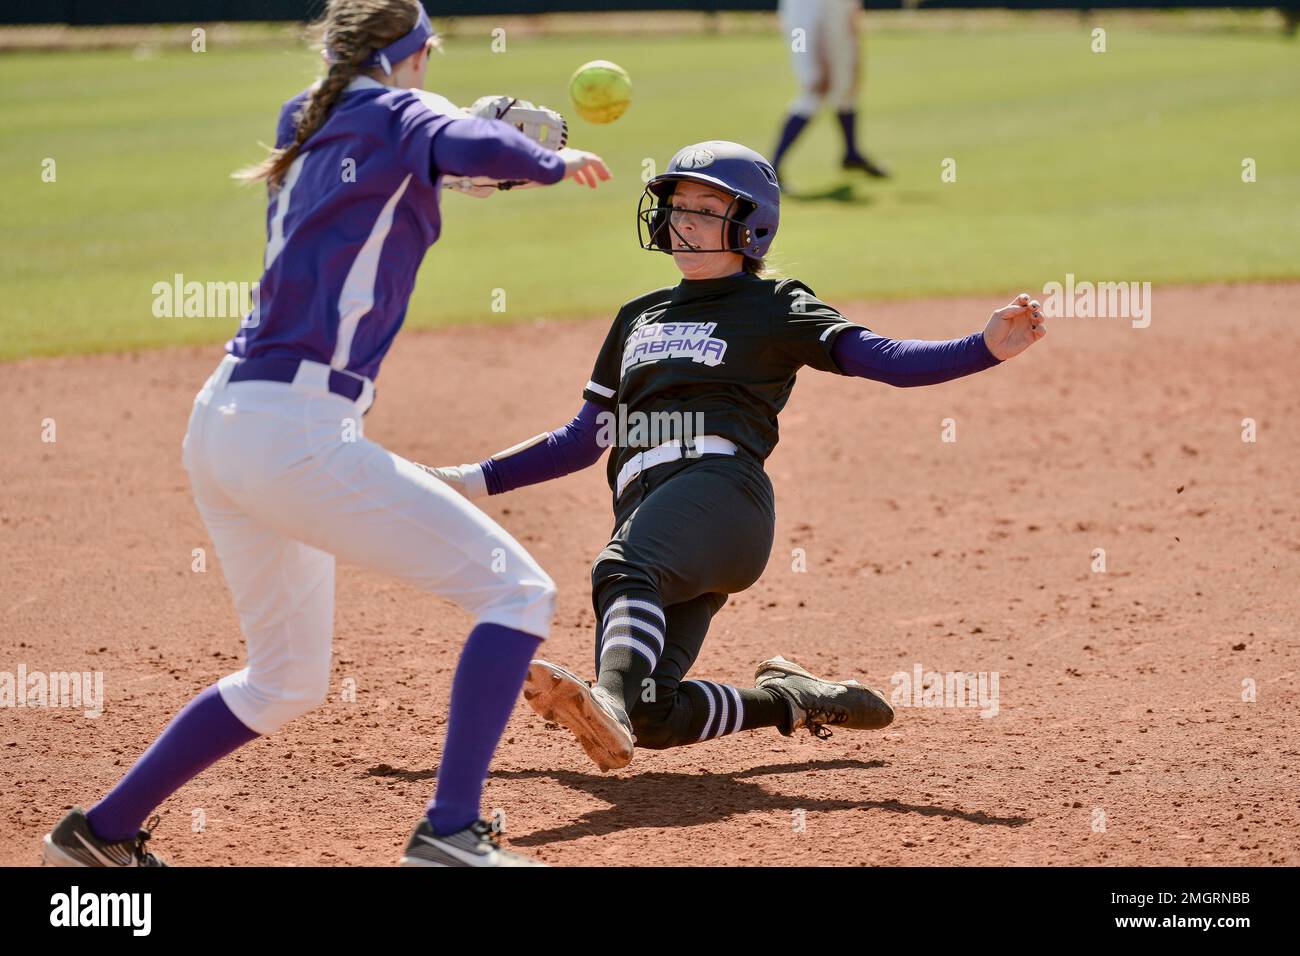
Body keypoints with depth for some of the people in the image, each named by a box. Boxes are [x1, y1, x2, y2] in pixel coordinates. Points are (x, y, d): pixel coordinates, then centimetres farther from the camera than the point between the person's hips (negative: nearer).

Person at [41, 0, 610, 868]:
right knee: (517, 591, -5)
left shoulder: (308, 134, 20)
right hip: (296, 432, -9)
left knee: (288, 681, 24)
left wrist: (437, 159, 28)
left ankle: (101, 831, 26)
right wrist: (553, 160, -2)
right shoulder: (394, 115, -2)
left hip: (219, 427, 9)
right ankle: (450, 830, -17)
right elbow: (475, 148, -20)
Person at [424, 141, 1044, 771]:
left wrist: (987, 347, -17)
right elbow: (583, 441, 35)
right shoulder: (639, 317, 31)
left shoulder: (773, 307, 14)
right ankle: (793, 699, 6)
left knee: (625, 572, -40)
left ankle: (609, 702, -65)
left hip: (718, 483, -6)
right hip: (642, 502, 6)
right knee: (648, 717, -15)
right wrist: (474, 480, 30)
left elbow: (880, 358, -1)